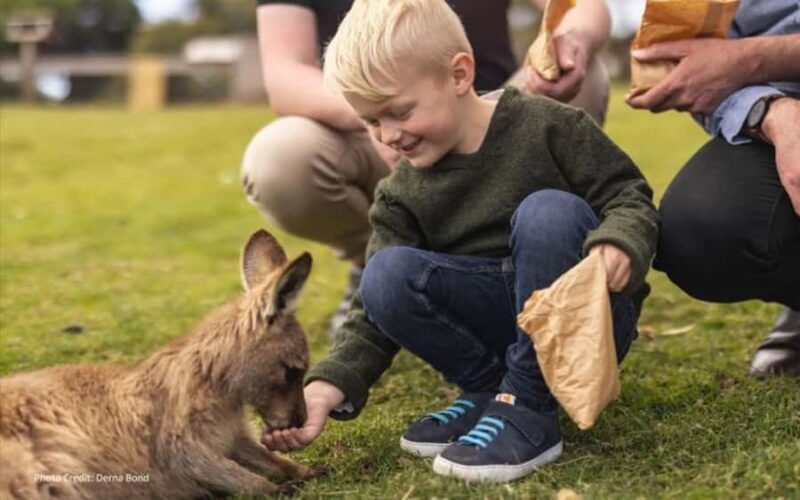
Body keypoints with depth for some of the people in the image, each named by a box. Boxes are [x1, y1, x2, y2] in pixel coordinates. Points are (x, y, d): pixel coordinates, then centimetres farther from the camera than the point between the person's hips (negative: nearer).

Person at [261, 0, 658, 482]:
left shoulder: (545, 126, -9)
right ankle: (487, 390, -5)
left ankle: (528, 410, -27)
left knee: (549, 210, -32)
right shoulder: (403, 197, 0)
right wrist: (331, 384, -18)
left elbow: (629, 196, -8)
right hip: (492, 330, 3)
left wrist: (617, 244, -31)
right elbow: (375, 315, -2)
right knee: (386, 277, -21)